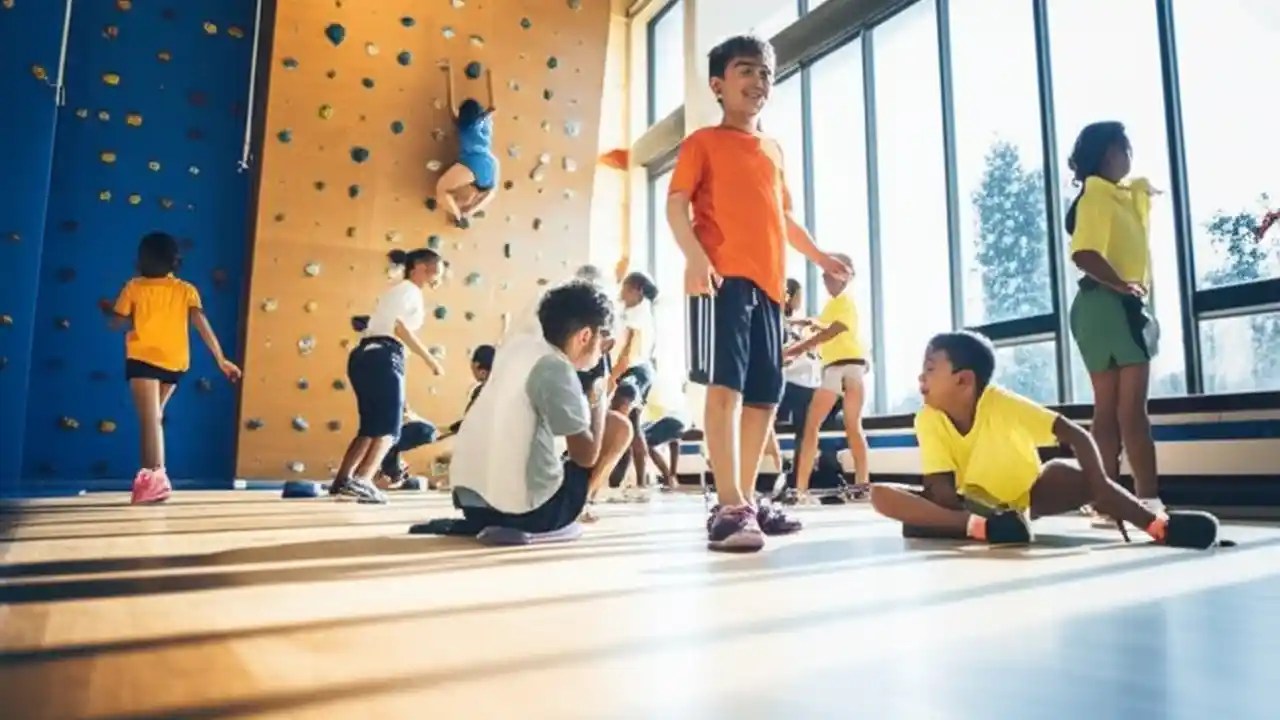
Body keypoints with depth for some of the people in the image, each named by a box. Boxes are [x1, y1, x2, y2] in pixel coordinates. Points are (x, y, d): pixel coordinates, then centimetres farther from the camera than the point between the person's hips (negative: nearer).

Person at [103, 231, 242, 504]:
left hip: (143, 359, -4)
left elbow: (118, 322, 3)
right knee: (154, 416, 21)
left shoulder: (134, 287, -2)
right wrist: (221, 359, -7)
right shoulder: (186, 290, 2)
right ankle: (152, 472, 23)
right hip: (174, 362, 4)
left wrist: (108, 310, 25)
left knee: (149, 417, -12)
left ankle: (155, 477, -27)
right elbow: (202, 325, -6)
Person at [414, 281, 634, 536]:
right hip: (525, 508, -8)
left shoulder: (518, 345, 9)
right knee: (619, 427, 5)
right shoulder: (556, 369, -14)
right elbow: (586, 455, -8)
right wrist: (598, 402, 6)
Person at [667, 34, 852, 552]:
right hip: (725, 277, -7)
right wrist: (695, 256, -20)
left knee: (765, 394, 7)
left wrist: (819, 257, 24)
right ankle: (730, 507, -16)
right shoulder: (704, 142, 6)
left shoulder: (774, 151, 25)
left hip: (768, 282, 7)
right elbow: (676, 204, -4)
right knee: (726, 385, -16)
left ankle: (747, 499, 16)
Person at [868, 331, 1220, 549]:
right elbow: (941, 488, -22)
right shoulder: (928, 421, -20)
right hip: (973, 504, 2)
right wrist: (976, 523, -36)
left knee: (1070, 474, -36)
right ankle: (982, 527, -41)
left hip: (1027, 497, -1)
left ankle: (1162, 526, -31)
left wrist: (1102, 490, -40)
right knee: (881, 495, -27)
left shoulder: (1003, 404, -25)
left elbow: (1078, 436, -28)